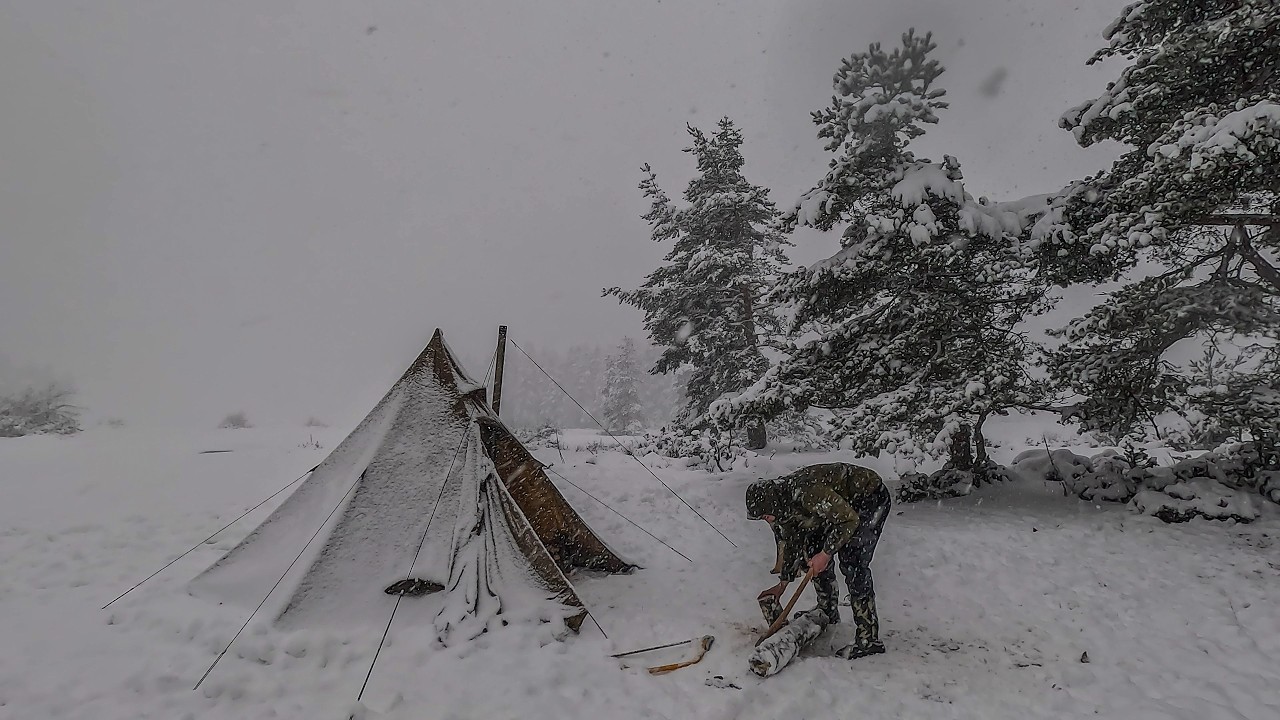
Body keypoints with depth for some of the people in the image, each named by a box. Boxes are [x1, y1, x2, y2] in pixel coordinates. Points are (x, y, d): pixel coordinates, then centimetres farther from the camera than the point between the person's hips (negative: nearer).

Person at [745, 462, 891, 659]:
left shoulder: (806, 492, -37)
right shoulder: (780, 501, -8)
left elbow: (849, 519, -30)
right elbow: (787, 541, 7)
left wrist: (826, 553, -25)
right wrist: (782, 584, 13)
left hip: (871, 498, -9)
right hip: (840, 502, 9)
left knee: (852, 564, -15)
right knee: (813, 549, 8)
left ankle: (868, 639, -5)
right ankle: (828, 619, 25)